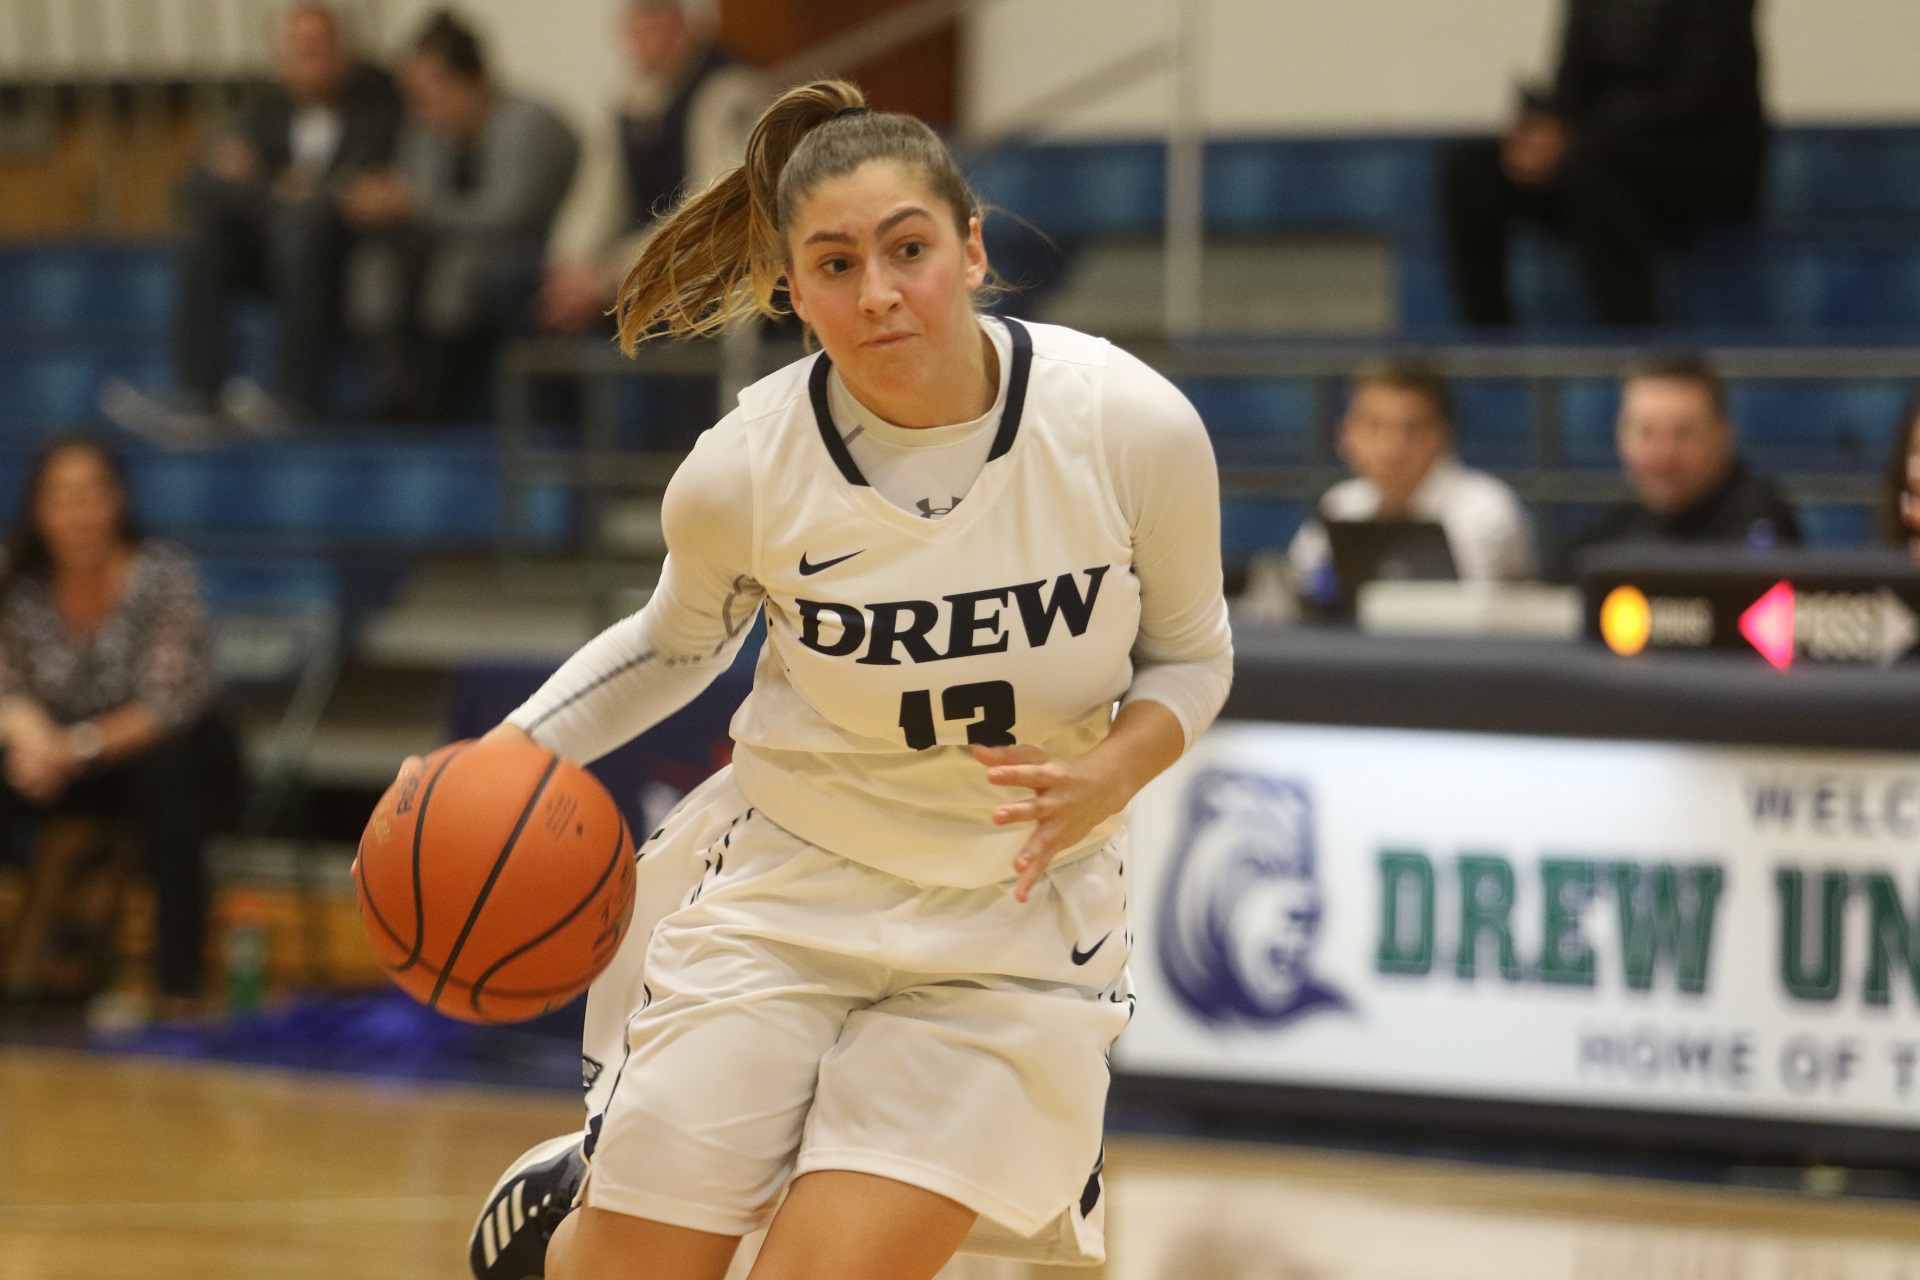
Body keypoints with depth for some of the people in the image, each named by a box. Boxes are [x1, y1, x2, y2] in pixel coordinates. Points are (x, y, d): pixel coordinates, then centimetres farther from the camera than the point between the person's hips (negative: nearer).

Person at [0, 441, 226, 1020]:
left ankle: (179, 989, -33)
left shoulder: (162, 574, -17)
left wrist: (81, 746, -34)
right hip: (60, 751, 3)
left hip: (154, 748, -3)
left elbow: (171, 700, -21)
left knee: (169, 772, -37)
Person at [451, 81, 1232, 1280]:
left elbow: (1189, 654, 1)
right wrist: (513, 750, -5)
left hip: (1012, 926, 0)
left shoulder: (1135, 427, -16)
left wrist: (1110, 774, -19)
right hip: (783, 892, 1)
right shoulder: (740, 473, -13)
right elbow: (679, 643, 9)